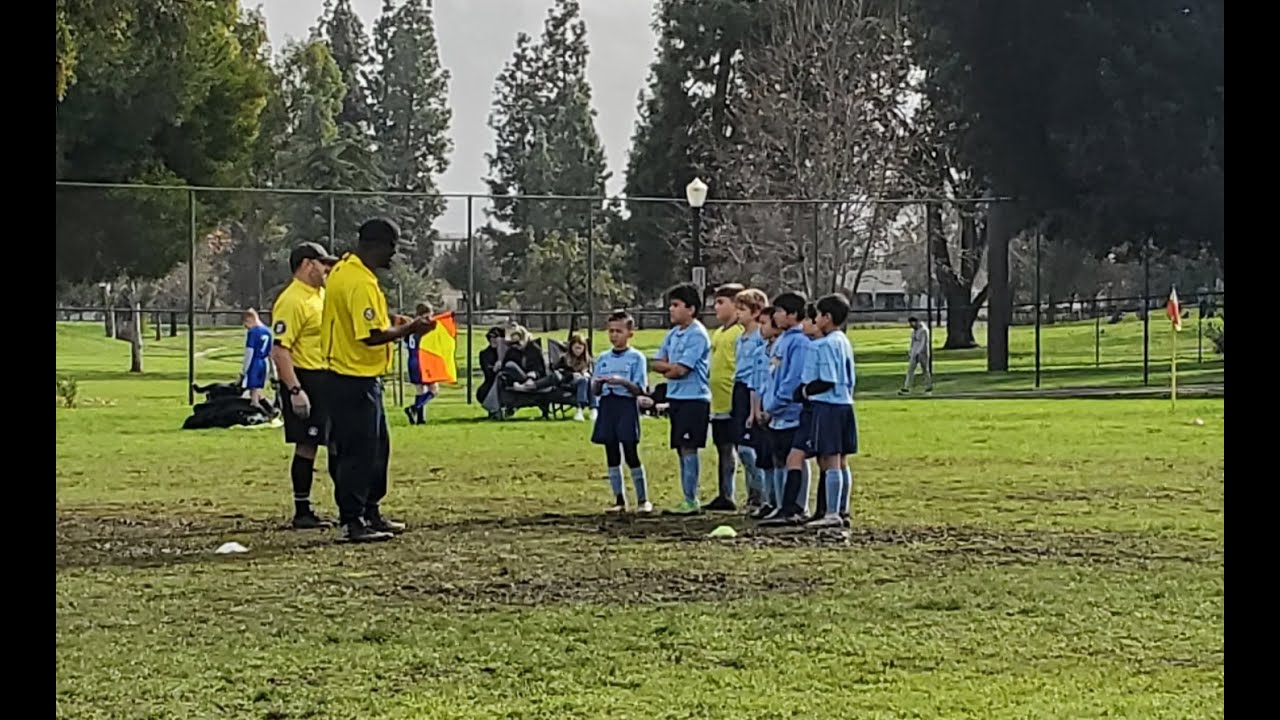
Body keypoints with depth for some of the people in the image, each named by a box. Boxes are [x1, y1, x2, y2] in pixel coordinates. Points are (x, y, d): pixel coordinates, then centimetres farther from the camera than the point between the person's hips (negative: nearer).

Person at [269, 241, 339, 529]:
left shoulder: (321, 295, 15)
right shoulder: (291, 301, -15)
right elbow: (279, 350, -22)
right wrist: (294, 391, -27)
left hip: (327, 378, 9)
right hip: (305, 379, -9)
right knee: (307, 445, -4)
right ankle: (302, 512, 2)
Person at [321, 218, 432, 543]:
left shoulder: (343, 269, 10)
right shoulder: (360, 282, -21)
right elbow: (372, 335, -26)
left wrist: (392, 322, 15)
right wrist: (409, 329, -16)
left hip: (347, 377, 10)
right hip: (356, 380, -10)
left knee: (377, 447, 18)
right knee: (359, 452, -4)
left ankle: (371, 513, 26)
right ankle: (352, 523, 1)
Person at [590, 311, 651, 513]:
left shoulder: (636, 358, -1)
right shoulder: (603, 359, 12)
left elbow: (639, 390, -7)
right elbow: (595, 391, 12)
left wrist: (623, 381, -23)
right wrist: (597, 383, -11)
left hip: (627, 406, -5)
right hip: (607, 406, 5)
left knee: (631, 454, -6)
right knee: (612, 456, 6)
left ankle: (643, 500, 2)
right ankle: (619, 500, 12)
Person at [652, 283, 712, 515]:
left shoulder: (698, 335, -13)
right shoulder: (673, 333, 14)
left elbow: (681, 369, -19)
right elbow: (657, 363, 12)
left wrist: (668, 369, -1)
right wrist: (672, 367, -6)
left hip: (694, 398, -9)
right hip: (675, 396, 9)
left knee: (688, 448, -10)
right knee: (681, 449, 9)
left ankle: (691, 500, -9)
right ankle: (688, 500, 14)